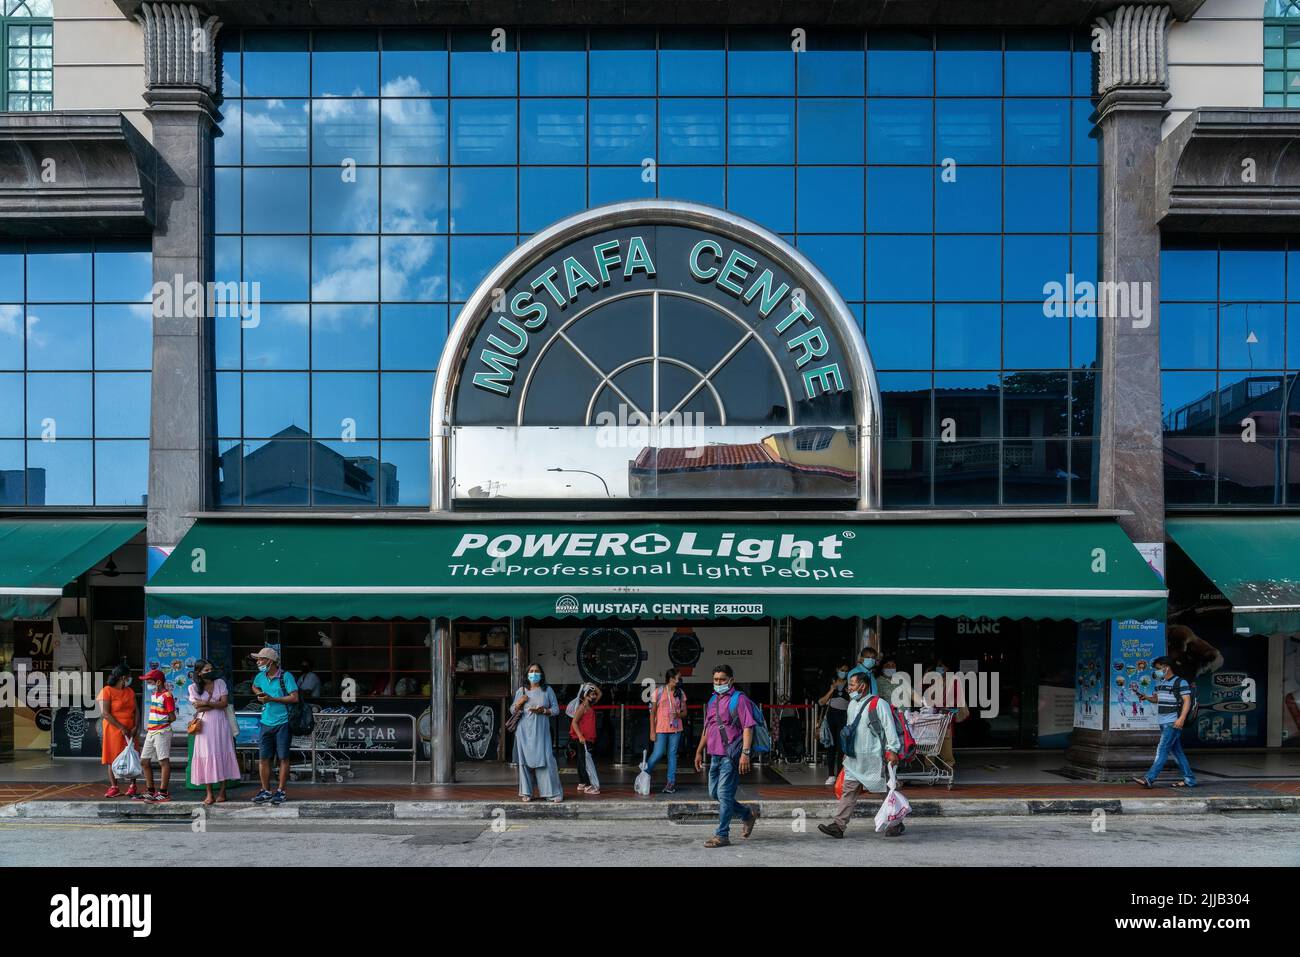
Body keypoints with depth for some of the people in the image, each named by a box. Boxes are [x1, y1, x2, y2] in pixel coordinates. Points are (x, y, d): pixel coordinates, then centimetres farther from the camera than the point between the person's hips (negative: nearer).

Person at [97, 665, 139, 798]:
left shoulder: (130, 691, 11)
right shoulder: (106, 691, -7)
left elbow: (136, 711, 7)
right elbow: (105, 713, -14)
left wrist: (135, 727, -9)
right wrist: (121, 727, -17)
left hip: (130, 731, 4)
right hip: (113, 730, -4)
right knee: (113, 759, 1)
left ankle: (133, 786, 9)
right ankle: (114, 787, 8)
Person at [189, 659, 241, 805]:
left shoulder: (220, 683, 6)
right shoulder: (193, 687, 3)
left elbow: (225, 703, -4)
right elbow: (197, 706, -9)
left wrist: (206, 704, -11)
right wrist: (216, 703, -8)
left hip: (220, 723, 1)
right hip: (204, 725, -1)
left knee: (222, 754, -1)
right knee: (206, 756, -3)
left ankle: (222, 792, 4)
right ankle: (209, 794, -1)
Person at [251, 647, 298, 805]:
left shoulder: (285, 676, -10)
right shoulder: (261, 677, 8)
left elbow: (294, 698, -15)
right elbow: (255, 687, 32)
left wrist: (272, 699, -17)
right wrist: (260, 695, 9)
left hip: (283, 723, -6)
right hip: (266, 723, 6)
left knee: (283, 758, 2)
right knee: (263, 758, 5)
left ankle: (281, 791, 8)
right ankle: (265, 791, 14)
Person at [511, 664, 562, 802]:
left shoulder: (547, 690, 7)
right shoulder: (521, 691, 10)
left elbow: (556, 709, 5)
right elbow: (512, 711, 14)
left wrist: (542, 710, -11)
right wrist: (519, 703, -6)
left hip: (541, 731, -1)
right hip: (524, 732, 1)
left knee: (546, 759, -8)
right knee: (525, 761, 0)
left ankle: (553, 793, -4)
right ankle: (526, 793, 8)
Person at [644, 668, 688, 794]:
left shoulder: (681, 694, 7)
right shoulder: (658, 692, -2)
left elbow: (684, 713, 12)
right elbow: (652, 712, -1)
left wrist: (678, 714, -13)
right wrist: (652, 731, -5)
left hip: (675, 729, 3)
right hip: (661, 729, -3)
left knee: (672, 754, 4)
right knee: (658, 753, -8)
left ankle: (671, 782, 7)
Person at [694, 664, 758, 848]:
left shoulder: (739, 700, -8)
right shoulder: (712, 701, 17)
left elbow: (748, 728, -14)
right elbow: (707, 729, 25)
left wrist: (745, 753, -22)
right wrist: (699, 751, 23)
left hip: (730, 755, -9)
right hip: (715, 755, 9)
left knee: (724, 794, -8)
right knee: (714, 793, 13)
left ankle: (722, 835, 0)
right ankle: (748, 814, 29)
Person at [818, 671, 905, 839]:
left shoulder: (878, 704, -10)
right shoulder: (852, 704, 14)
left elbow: (889, 727, -14)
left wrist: (892, 750, -18)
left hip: (874, 758, -7)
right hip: (854, 758, 7)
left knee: (887, 790, 4)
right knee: (849, 790, 1)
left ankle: (896, 823, 18)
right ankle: (838, 825, -2)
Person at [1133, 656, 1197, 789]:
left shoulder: (1180, 682, -7)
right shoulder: (1159, 683, 17)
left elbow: (1187, 701, -11)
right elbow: (1157, 699, 26)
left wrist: (1181, 718, -22)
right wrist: (1146, 697, 5)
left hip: (1173, 723, -9)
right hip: (1163, 722, 9)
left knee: (1162, 750, -11)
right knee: (1176, 751, 10)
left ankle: (1149, 778, -17)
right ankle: (1189, 779, 15)